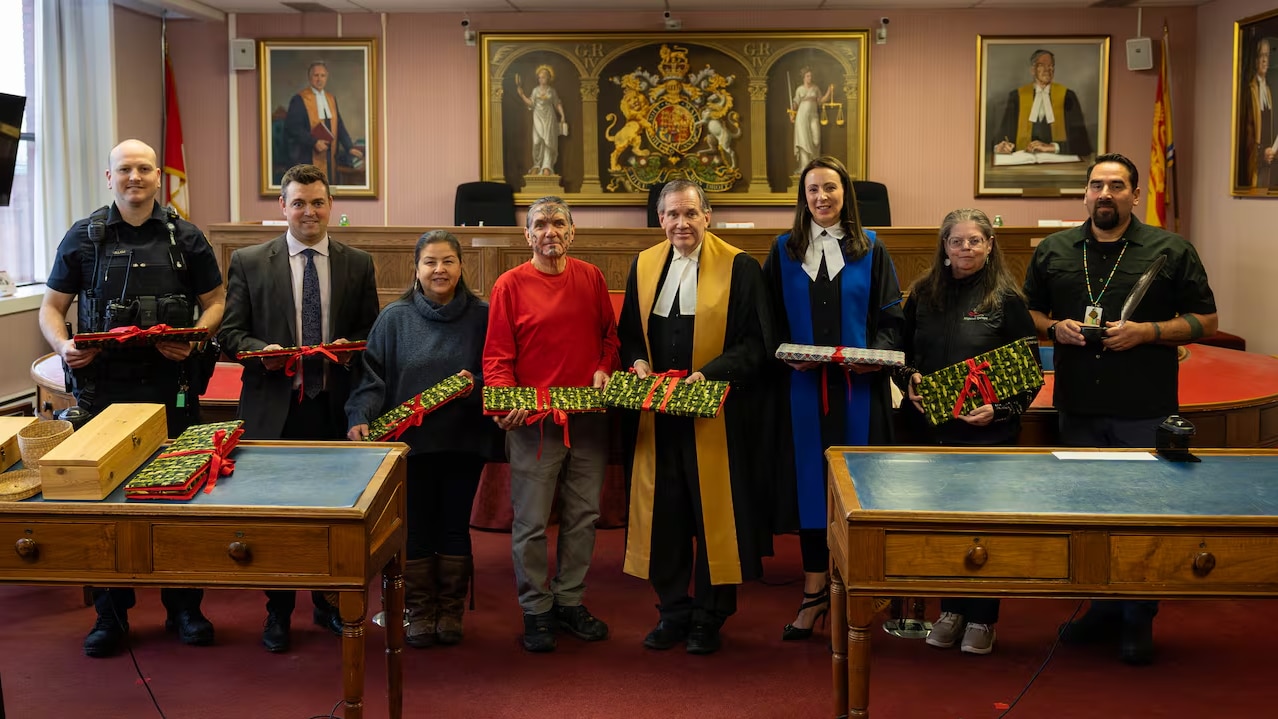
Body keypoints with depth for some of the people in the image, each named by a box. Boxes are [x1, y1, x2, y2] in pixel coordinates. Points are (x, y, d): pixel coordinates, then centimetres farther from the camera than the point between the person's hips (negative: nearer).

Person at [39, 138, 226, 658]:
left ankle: (183, 607, 20)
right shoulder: (83, 239, 6)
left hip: (172, 389, 0)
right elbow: (51, 306, 10)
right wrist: (62, 345, -11)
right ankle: (110, 615, 17)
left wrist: (193, 339, -11)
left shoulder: (185, 238, 6)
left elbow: (215, 300, 9)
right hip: (103, 387, 0)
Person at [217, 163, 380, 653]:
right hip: (275, 406, -1)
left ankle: (329, 602, 27)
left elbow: (370, 332, 10)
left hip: (335, 405, 2)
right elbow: (230, 331, 3)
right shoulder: (248, 262, 3)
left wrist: (351, 350, -11)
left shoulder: (358, 264, 7)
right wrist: (261, 350, -17)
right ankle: (278, 612, 19)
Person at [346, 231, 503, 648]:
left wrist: (476, 383, -18)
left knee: (455, 527, 9)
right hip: (411, 440, 0)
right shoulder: (395, 317, 0)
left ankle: (451, 611, 22)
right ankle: (419, 612, 20)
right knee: (416, 528, 6)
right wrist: (360, 418, -17)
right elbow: (373, 377, -3)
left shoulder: (481, 316, 1)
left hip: (464, 442, 0)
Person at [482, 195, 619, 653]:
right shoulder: (510, 285, -2)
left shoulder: (590, 278, 8)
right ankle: (536, 611, 14)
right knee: (531, 522, 0)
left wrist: (604, 368, -1)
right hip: (533, 422, -4)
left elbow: (609, 334, 18)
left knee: (583, 515, 11)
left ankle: (569, 602, 25)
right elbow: (497, 357, -4)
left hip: (588, 419, 4)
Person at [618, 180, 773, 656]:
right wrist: (638, 362, -5)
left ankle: (710, 616, 16)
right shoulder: (644, 265, 9)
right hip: (657, 415, 4)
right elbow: (629, 333, 16)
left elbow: (755, 344, -6)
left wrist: (709, 374, -18)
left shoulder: (738, 267, -5)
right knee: (663, 511, 7)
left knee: (715, 512, 3)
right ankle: (673, 610, 21)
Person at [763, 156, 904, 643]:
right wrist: (786, 357, -11)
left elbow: (891, 318, 4)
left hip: (859, 386, 0)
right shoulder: (784, 251, 8)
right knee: (810, 480, 3)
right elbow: (771, 320, 6)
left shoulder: (871, 250, 6)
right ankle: (815, 590, 13)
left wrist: (877, 355, -14)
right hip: (802, 387, 1)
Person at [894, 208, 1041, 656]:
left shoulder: (1006, 299, -3)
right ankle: (951, 609, 22)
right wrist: (908, 381, -5)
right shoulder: (923, 294, 7)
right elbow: (901, 352, 15)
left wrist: (1000, 410, -15)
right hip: (931, 426, 3)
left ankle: (981, 618, 15)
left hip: (987, 432, -3)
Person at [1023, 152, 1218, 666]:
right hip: (1078, 408, 3)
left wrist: (1147, 331, -13)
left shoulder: (1170, 252, 0)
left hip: (1144, 411, -3)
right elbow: (1028, 313, 17)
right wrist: (1055, 328, -5)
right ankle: (1102, 607, 25)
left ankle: (1138, 621, 13)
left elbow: (1205, 320, 1)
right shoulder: (1053, 251, 9)